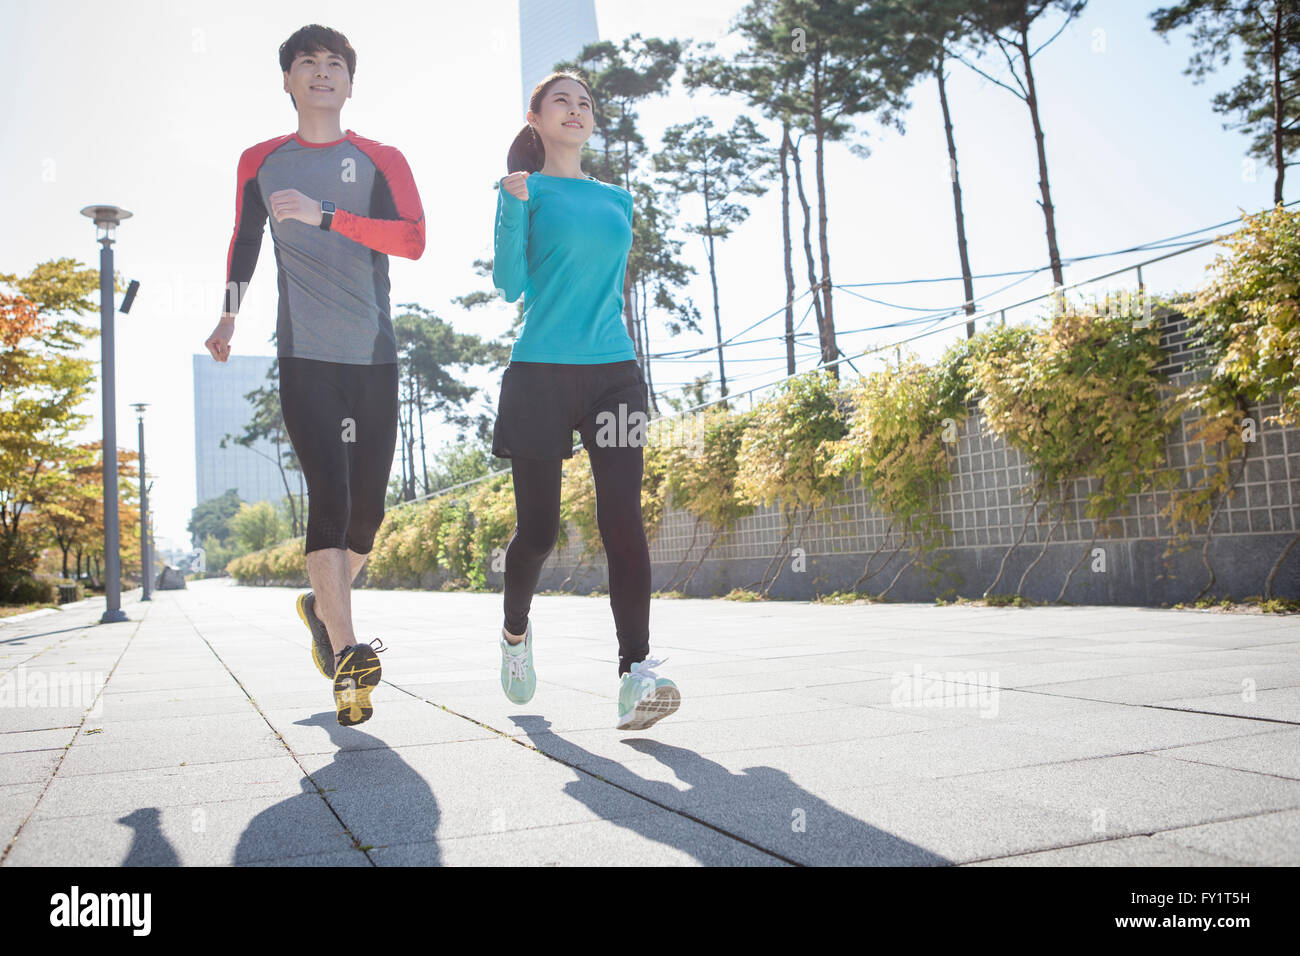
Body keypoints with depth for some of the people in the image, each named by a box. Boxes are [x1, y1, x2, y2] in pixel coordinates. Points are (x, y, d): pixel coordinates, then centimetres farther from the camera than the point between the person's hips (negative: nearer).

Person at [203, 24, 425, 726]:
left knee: (368, 505, 5)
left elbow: (413, 239, -9)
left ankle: (322, 605, 31)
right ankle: (347, 654, -21)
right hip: (303, 356, -1)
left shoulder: (381, 160, 8)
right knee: (330, 493, -18)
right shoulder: (260, 162, 13)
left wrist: (322, 215, -16)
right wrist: (229, 317, 26)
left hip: (374, 357, 1)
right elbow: (244, 242, 27)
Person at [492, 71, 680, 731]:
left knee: (622, 517, -11)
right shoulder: (526, 190, 6)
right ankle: (515, 631, 30)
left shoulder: (617, 199, 19)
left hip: (614, 371, 4)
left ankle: (636, 674, -16)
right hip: (541, 372, -3)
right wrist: (513, 205, -14)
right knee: (538, 527, 1)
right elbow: (508, 285, -4)